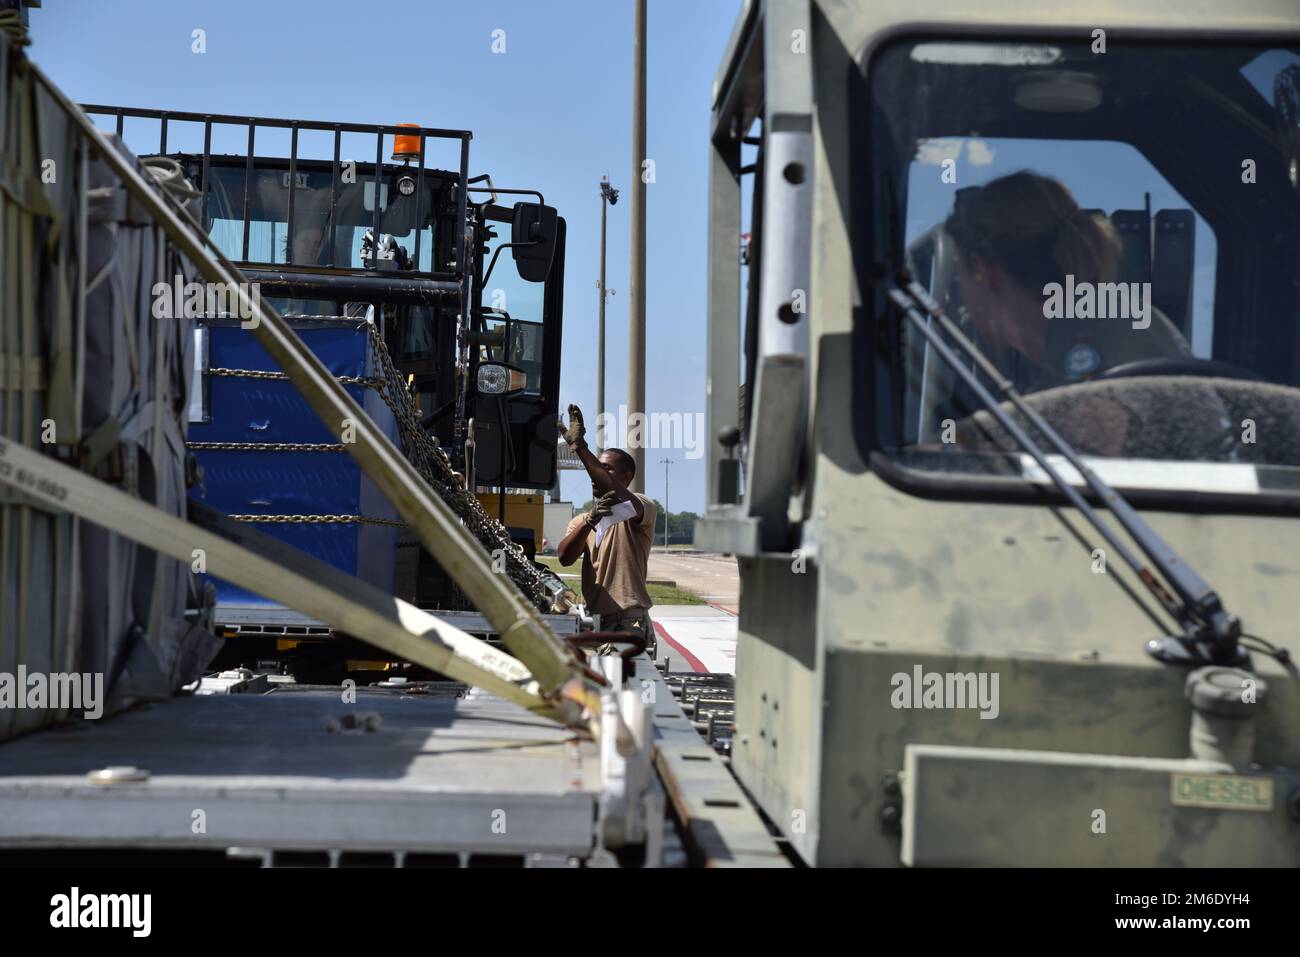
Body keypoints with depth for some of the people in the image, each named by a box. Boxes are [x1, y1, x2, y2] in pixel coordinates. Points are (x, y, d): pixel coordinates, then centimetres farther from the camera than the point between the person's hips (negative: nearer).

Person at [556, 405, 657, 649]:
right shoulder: (581, 521, 21)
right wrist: (590, 520, -19)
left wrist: (580, 447, -25)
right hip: (593, 621, 6)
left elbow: (615, 493, -21)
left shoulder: (642, 508, 3)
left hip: (629, 622, -6)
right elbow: (565, 558, 0)